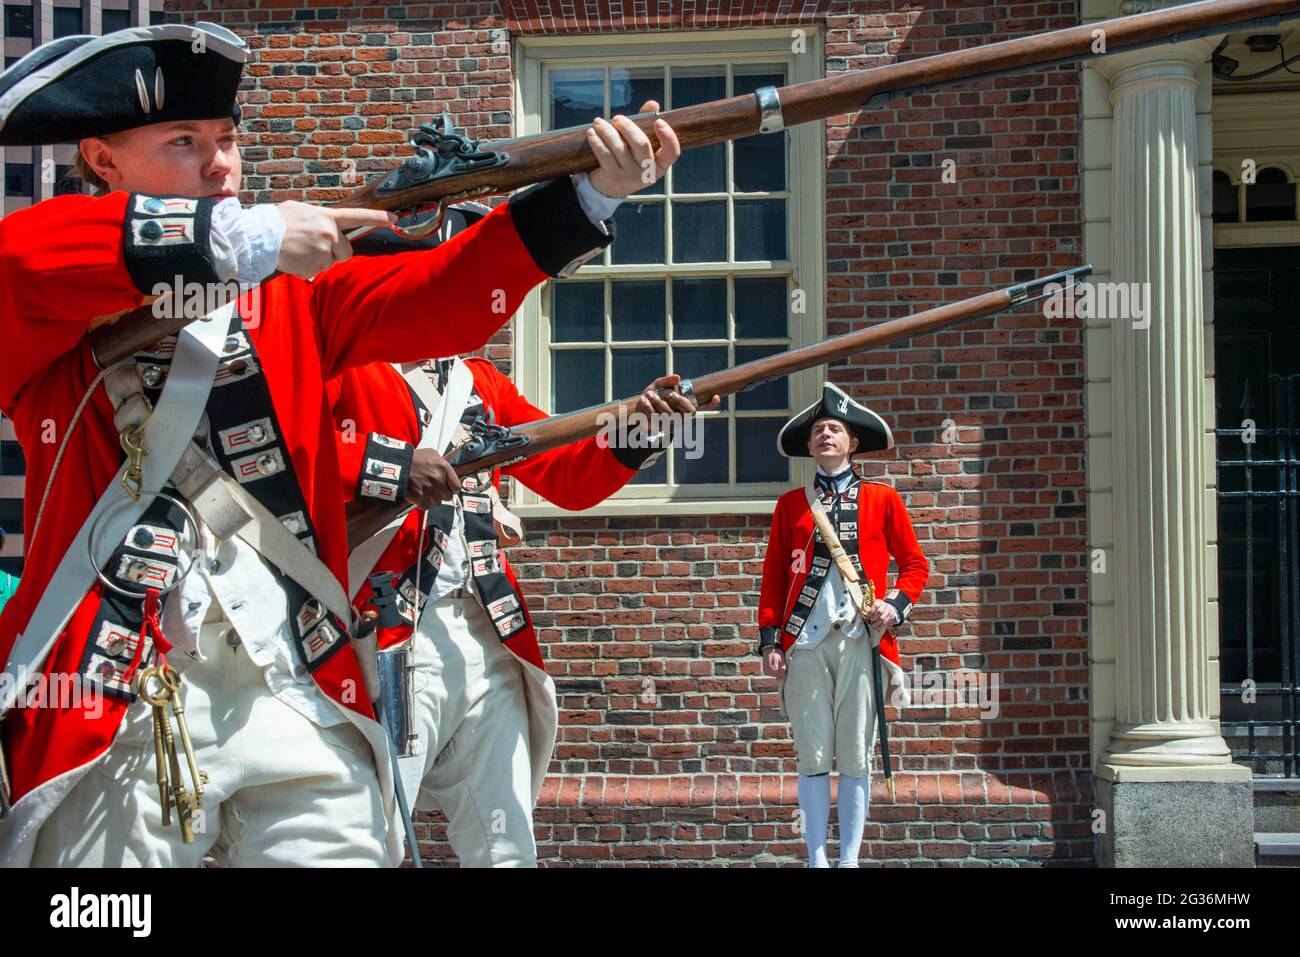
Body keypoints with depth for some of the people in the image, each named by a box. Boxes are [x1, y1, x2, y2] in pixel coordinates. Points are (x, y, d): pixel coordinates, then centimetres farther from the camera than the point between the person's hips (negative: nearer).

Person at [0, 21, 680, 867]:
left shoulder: (293, 289, 15)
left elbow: (443, 294, 0)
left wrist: (590, 192, -13)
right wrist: (243, 237, -19)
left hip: (299, 699, 3)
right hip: (108, 706, -3)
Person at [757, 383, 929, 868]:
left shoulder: (883, 498, 10)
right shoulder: (791, 504, 12)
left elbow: (915, 565, 12)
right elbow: (774, 578, 11)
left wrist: (896, 605, -6)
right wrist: (770, 640, 2)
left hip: (862, 640, 0)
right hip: (806, 642, 1)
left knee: (856, 756, 2)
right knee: (813, 757, 1)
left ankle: (850, 859, 9)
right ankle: (817, 859, 8)